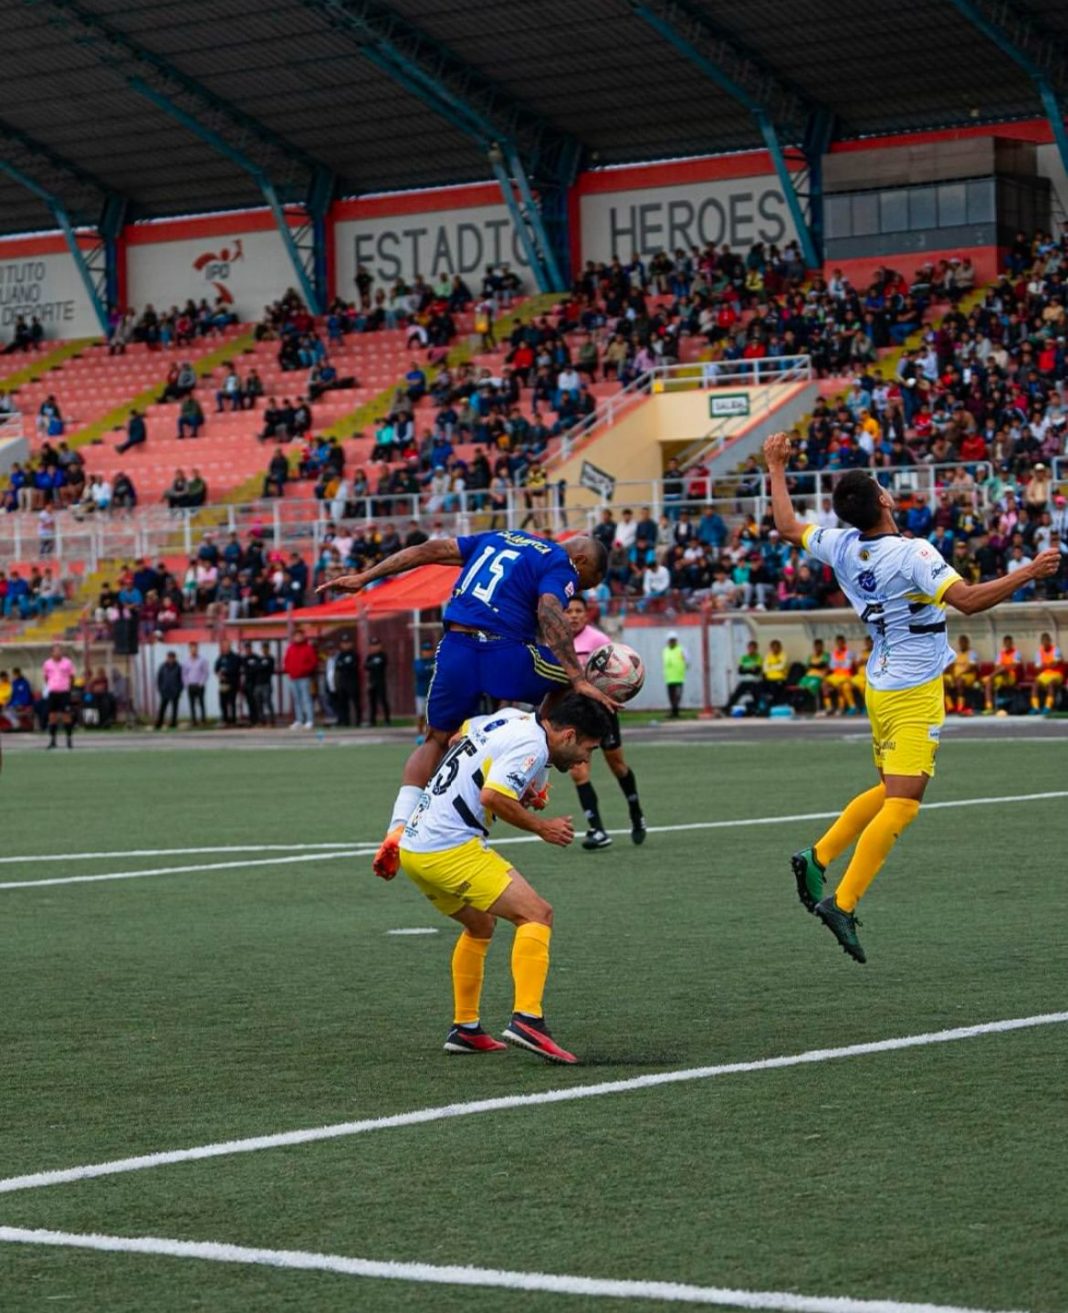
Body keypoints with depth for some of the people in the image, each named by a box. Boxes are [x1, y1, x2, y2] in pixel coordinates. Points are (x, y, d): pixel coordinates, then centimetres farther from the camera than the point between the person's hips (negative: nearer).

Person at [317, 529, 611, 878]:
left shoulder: (501, 537, 24)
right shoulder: (561, 566, 4)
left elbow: (432, 550, 19)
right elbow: (549, 614, -16)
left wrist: (364, 577, 20)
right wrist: (579, 680, -23)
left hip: (455, 651, 5)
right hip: (506, 656, -5)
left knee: (436, 740, 23)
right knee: (572, 678, 21)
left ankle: (399, 826, 2)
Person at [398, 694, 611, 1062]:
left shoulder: (512, 717, 16)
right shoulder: (531, 745, -11)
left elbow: (458, 732, 32)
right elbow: (492, 797, -23)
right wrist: (540, 826, -7)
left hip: (414, 844, 10)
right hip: (451, 849, -10)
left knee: (480, 925, 27)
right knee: (536, 914, -11)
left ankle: (465, 1029, 28)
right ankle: (526, 1019, -24)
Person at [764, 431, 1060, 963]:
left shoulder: (842, 545, 1)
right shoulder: (910, 554, -20)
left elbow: (788, 527, 18)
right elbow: (967, 599, -28)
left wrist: (776, 469, 30)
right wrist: (1027, 573, -23)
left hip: (881, 684, 8)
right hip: (914, 693, -8)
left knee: (889, 792, 22)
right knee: (901, 806, -9)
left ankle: (817, 858, 18)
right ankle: (843, 902, -15)